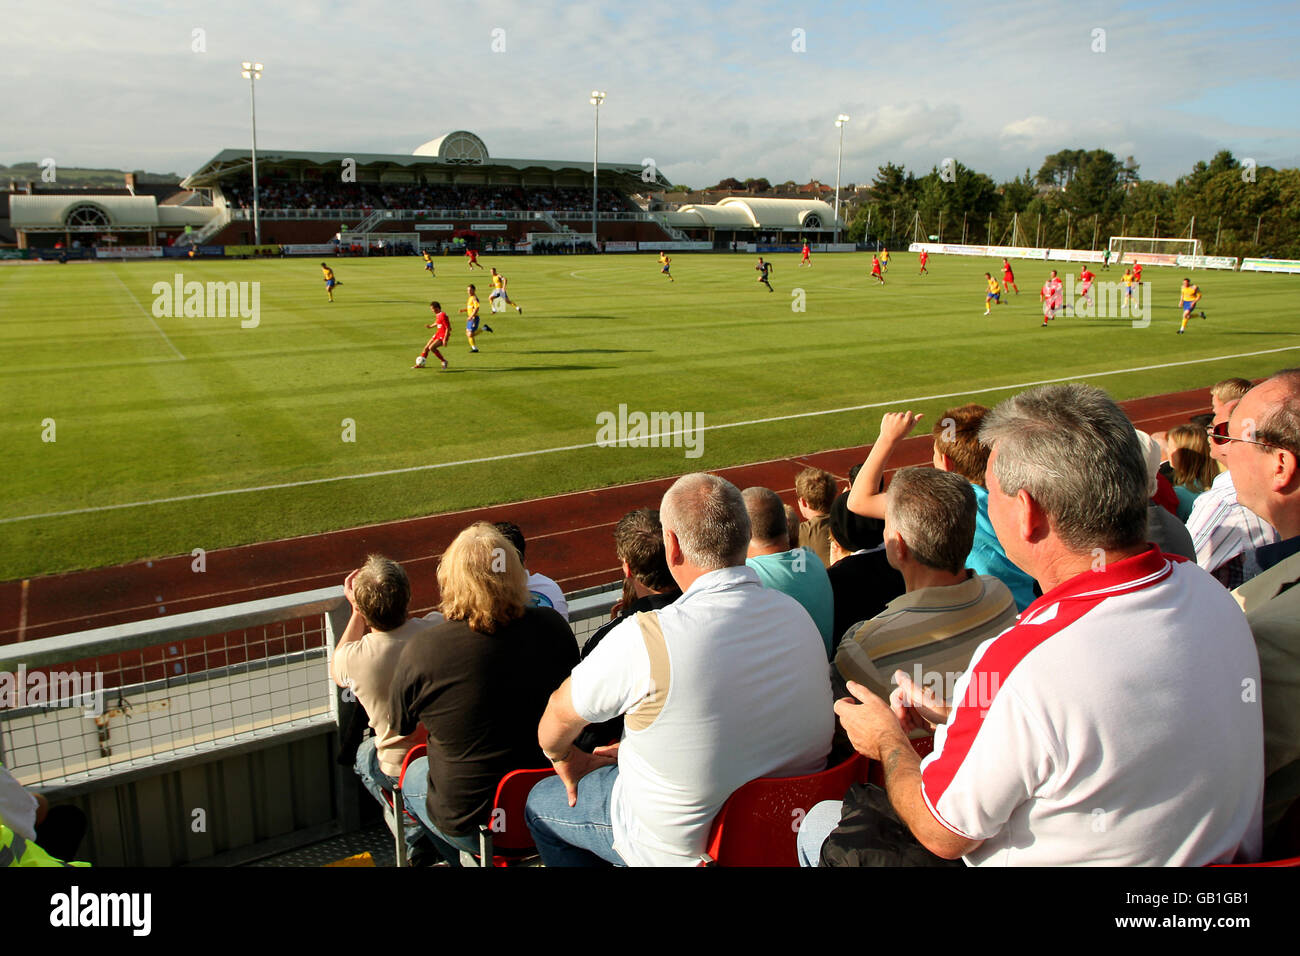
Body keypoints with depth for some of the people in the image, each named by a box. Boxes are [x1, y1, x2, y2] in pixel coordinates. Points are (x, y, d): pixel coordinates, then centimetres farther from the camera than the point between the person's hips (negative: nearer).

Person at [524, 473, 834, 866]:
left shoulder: (646, 637, -30)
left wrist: (563, 758, 13)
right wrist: (618, 754, 10)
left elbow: (560, 714, -11)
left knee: (540, 802, 21)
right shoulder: (797, 614, -11)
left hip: (685, 847, -6)